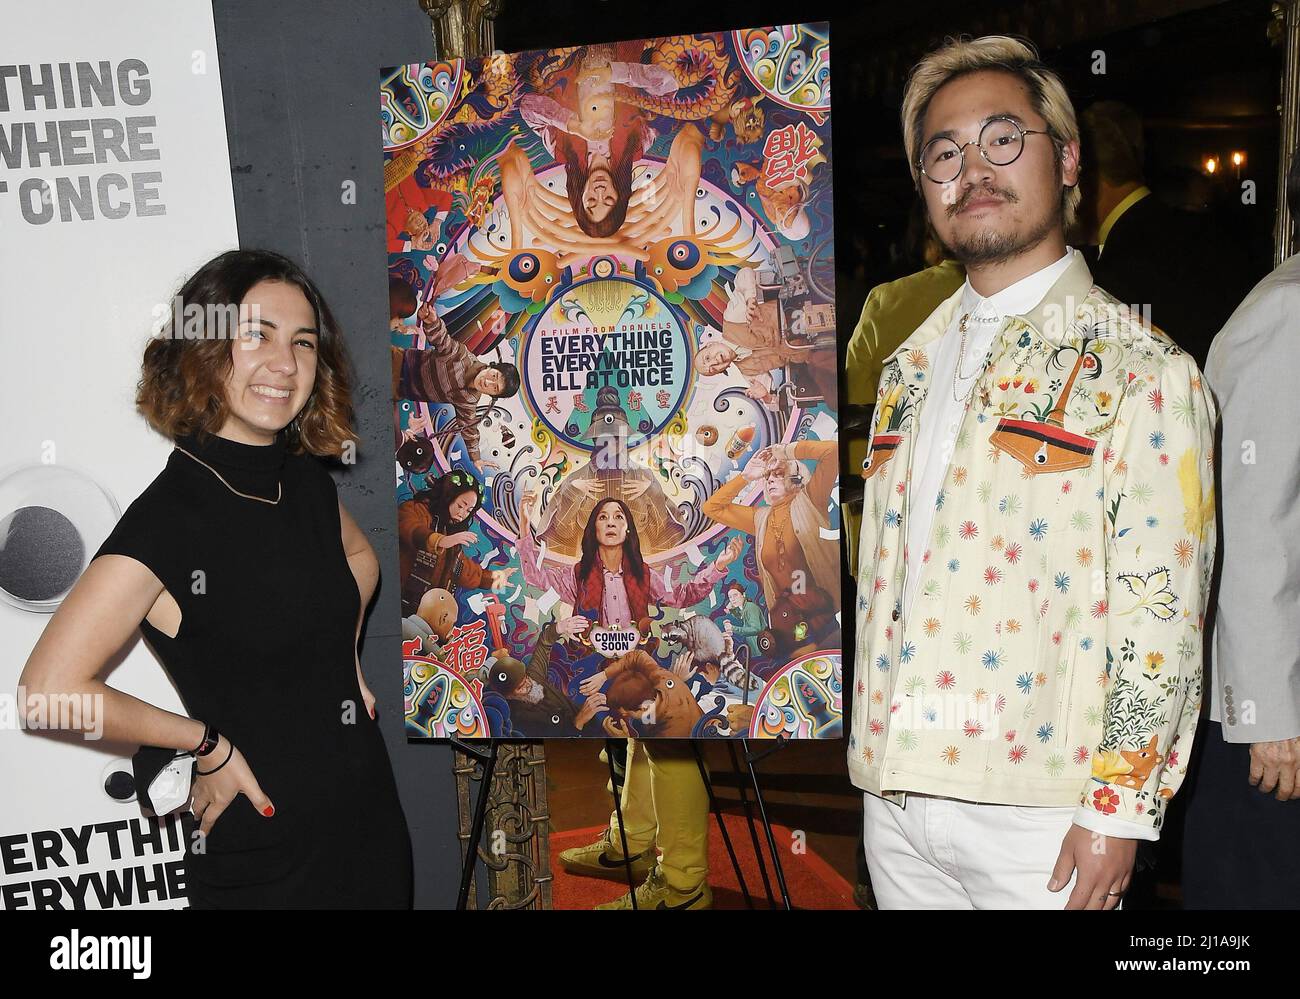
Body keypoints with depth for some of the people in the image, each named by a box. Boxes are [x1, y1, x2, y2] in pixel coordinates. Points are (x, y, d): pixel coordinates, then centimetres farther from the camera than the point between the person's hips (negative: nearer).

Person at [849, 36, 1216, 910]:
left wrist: (1118, 812, -12)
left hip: (1037, 813, -5)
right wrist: (869, 753, 15)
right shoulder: (909, 368, 11)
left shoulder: (1141, 370, -7)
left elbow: (1162, 616, -10)